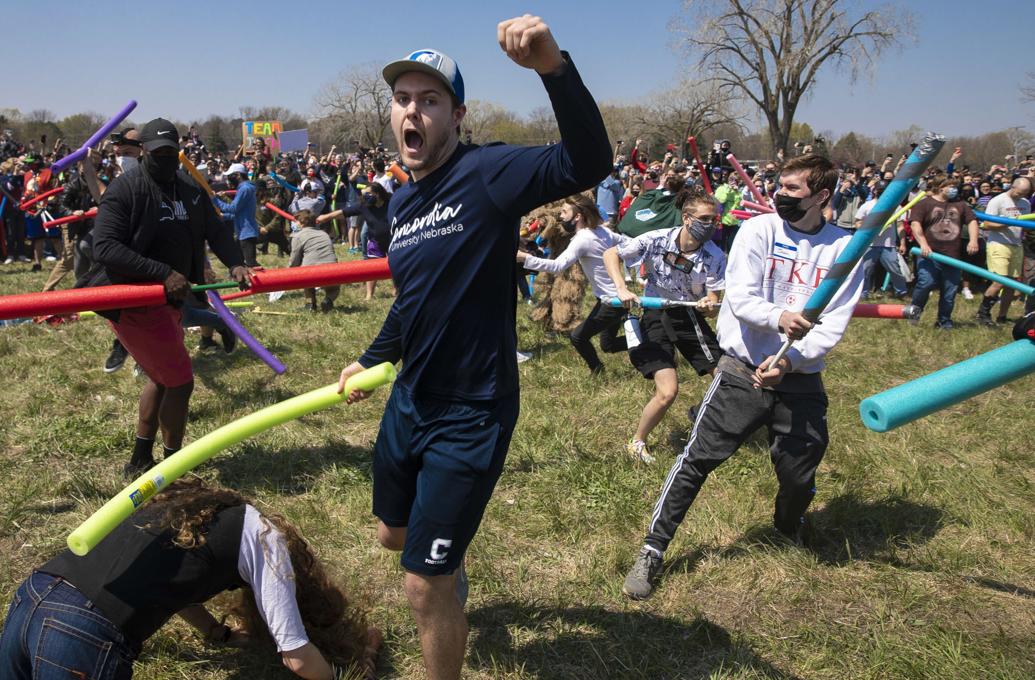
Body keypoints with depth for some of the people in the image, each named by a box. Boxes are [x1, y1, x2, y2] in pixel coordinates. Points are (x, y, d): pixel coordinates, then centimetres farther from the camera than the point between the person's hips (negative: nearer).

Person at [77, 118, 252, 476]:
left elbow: (216, 230, 5)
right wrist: (163, 273, -30)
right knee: (180, 381, -5)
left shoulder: (190, 191, 8)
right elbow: (104, 248, -23)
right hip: (133, 302, -9)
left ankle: (140, 460, 36)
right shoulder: (125, 188, -15)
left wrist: (235, 263, -16)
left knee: (162, 377, 20)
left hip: (168, 299, 9)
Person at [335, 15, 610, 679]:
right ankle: (449, 572, 61)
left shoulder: (487, 173, -17)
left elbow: (588, 165, -35)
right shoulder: (401, 200, 5)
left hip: (470, 416, -8)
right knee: (394, 535, 28)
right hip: (409, 400, 8)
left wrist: (555, 66, -47)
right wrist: (371, 359, 25)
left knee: (425, 585, 2)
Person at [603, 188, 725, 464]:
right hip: (656, 316, -4)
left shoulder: (715, 256, -12)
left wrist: (709, 304, -34)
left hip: (690, 316, 4)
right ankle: (637, 442, 10)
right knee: (667, 392, -15)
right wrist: (622, 290, -23)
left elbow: (713, 302, -10)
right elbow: (610, 255, -11)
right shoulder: (657, 240, -18)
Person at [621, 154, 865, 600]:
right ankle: (652, 551, 6)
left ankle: (790, 536, 45)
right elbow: (740, 299, -13)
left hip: (801, 380, 2)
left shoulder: (844, 249, 0)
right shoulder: (758, 230, -3)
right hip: (744, 369, -2)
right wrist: (778, 317, -33)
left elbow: (833, 325, -6)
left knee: (800, 474, 11)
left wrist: (790, 361, -20)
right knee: (698, 458, -6)